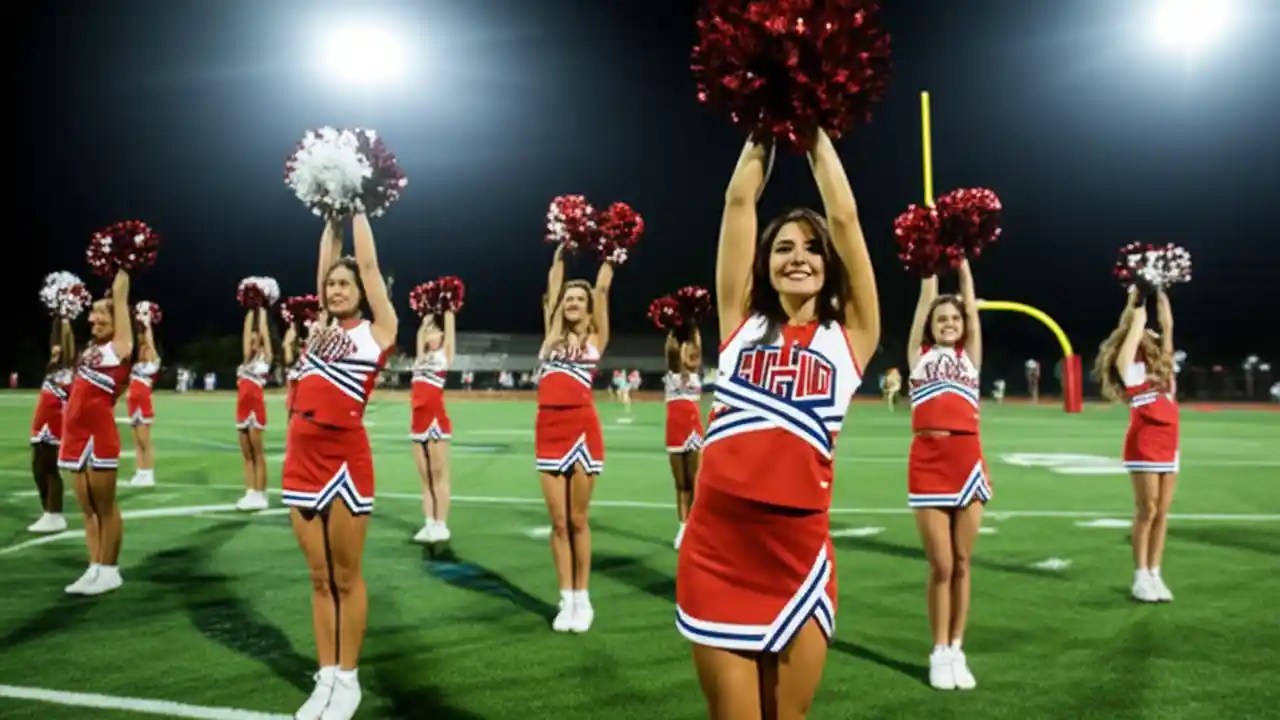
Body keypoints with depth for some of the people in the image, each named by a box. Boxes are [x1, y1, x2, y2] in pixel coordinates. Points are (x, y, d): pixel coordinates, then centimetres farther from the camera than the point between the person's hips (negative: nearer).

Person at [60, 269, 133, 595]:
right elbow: (107, 301, 27)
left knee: (105, 506, -2)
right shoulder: (92, 347, 16)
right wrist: (112, 273, 31)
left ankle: (110, 571, 4)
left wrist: (122, 272, 12)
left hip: (100, 433, -8)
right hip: (76, 434, 8)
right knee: (88, 509, 10)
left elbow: (120, 298, 3)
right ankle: (95, 569, 15)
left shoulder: (120, 347, -2)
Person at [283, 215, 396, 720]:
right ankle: (326, 678, 19)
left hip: (346, 460, -5)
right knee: (319, 578, 11)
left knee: (347, 577, 3)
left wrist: (357, 209, 12)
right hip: (303, 459, 6)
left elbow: (368, 263, 3)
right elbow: (325, 264, 18)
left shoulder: (378, 329, 1)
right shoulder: (323, 326, 15)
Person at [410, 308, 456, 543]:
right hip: (419, 422, 7)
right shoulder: (422, 355, 16)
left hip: (436, 420, -7)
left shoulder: (445, 353, 1)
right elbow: (421, 330, 23)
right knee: (425, 476, 9)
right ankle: (429, 524, 14)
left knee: (439, 474, -3)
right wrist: (428, 313, 31)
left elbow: (449, 323, 2)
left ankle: (441, 526, 0)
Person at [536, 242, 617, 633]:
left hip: (583, 430, -3)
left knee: (578, 519, 3)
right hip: (549, 430, 3)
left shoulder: (596, 337, 7)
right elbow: (553, 286, 16)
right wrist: (561, 250, 24)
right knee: (558, 521, 5)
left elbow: (602, 289, 5)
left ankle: (583, 599, 13)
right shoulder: (553, 334, 15)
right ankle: (566, 600, 13)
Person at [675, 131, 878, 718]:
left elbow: (844, 216, 7)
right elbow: (739, 200, 11)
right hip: (718, 544, 0)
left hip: (799, 549, 0)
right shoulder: (741, 321, 10)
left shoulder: (850, 335, 8)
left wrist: (815, 134, 14)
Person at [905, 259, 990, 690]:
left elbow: (971, 303, 15)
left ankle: (957, 650, 16)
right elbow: (926, 299, 13)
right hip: (928, 463, -2)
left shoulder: (970, 356, 15)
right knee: (941, 565, 0)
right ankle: (940, 653, 11)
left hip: (967, 461, 2)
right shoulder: (919, 355, 11)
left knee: (961, 564, 7)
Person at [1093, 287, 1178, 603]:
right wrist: (1136, 301, 9)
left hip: (1168, 445, 6)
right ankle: (1141, 577, 1)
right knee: (1147, 510, -5)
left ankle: (1155, 574, 10)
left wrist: (1161, 297, 21)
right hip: (1144, 444, -6)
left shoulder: (1162, 367, 18)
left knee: (1162, 512, 5)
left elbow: (1167, 327, 17)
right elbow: (1137, 327, -1)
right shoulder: (1129, 365, 1)